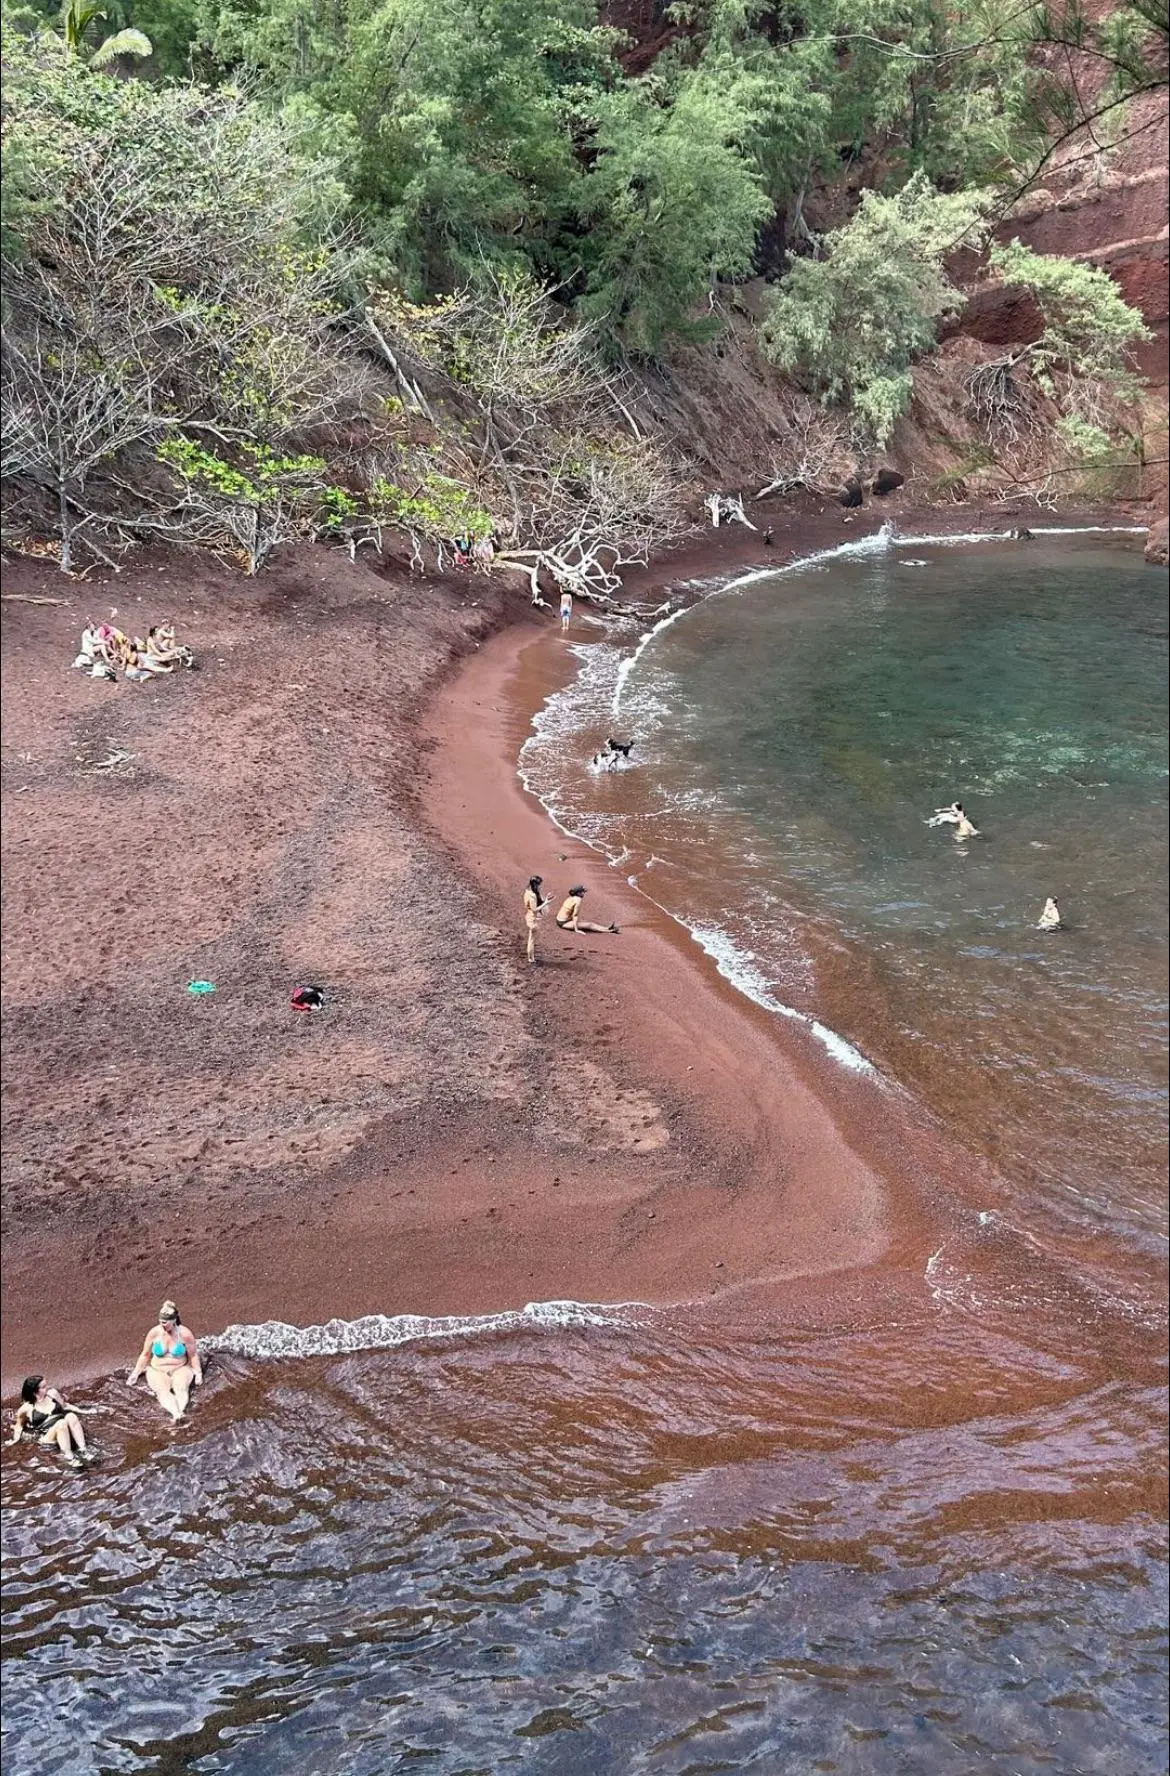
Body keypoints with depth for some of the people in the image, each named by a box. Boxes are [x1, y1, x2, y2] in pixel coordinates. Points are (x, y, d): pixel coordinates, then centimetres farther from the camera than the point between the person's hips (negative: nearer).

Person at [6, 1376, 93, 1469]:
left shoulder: (52, 1393, 6)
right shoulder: (27, 1408, -3)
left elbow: (64, 1406, 22)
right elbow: (19, 1424, 14)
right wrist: (15, 1439, 7)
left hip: (66, 1431, 4)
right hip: (46, 1436, -4)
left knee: (71, 1416, -30)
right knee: (61, 1423, -35)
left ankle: (83, 1449, -35)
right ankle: (69, 1457, -38)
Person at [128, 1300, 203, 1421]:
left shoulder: (184, 1334, -8)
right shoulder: (154, 1332, -4)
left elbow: (193, 1355, 2)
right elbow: (145, 1355, 9)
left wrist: (198, 1373, -7)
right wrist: (135, 1374, 8)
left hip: (180, 1369, 0)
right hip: (157, 1371, 0)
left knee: (181, 1388, -35)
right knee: (162, 1390, -34)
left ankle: (180, 1410, -62)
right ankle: (176, 1413, -59)